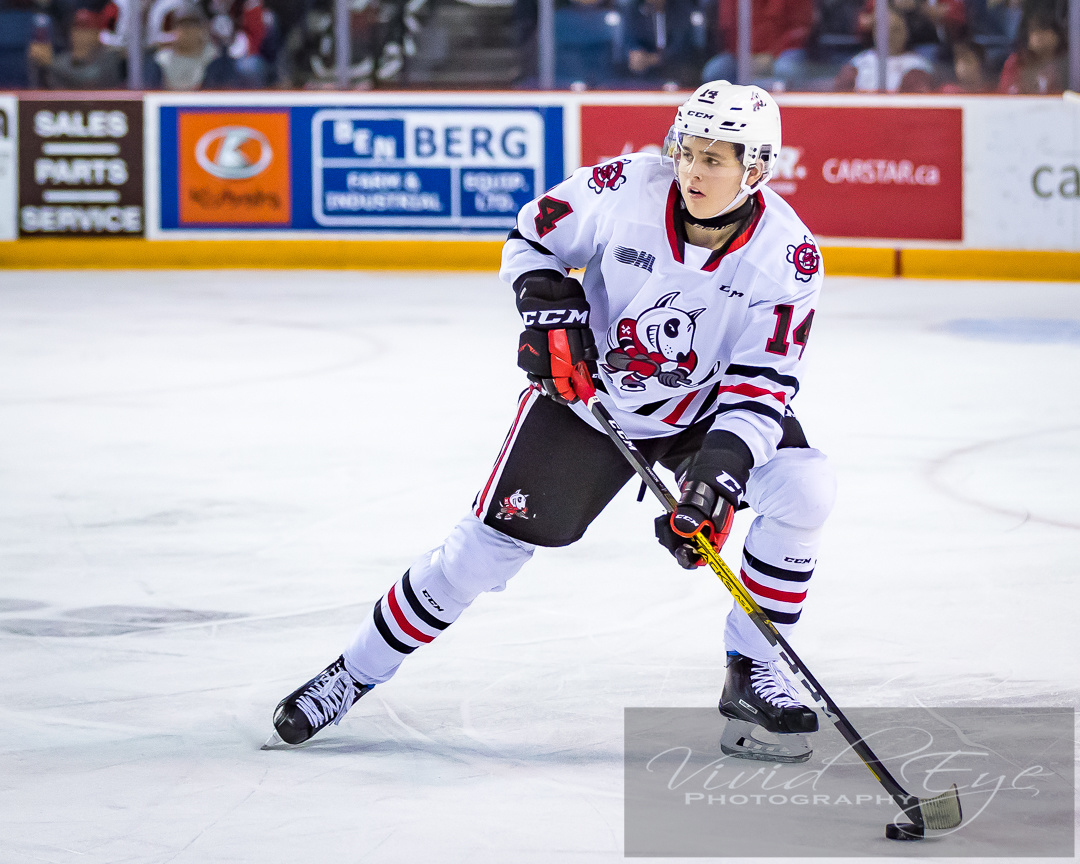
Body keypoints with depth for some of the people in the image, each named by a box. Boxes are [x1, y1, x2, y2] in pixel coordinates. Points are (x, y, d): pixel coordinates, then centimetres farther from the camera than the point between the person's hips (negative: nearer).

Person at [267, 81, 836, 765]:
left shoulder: (789, 255, -22)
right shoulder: (627, 189, -22)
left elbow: (761, 386, -23)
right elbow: (533, 238, -4)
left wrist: (719, 476, -36)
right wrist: (548, 307, -21)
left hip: (706, 409, 1)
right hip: (590, 392, -1)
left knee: (804, 488, -23)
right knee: (492, 541, -7)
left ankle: (754, 672, -8)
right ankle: (358, 671, 11)